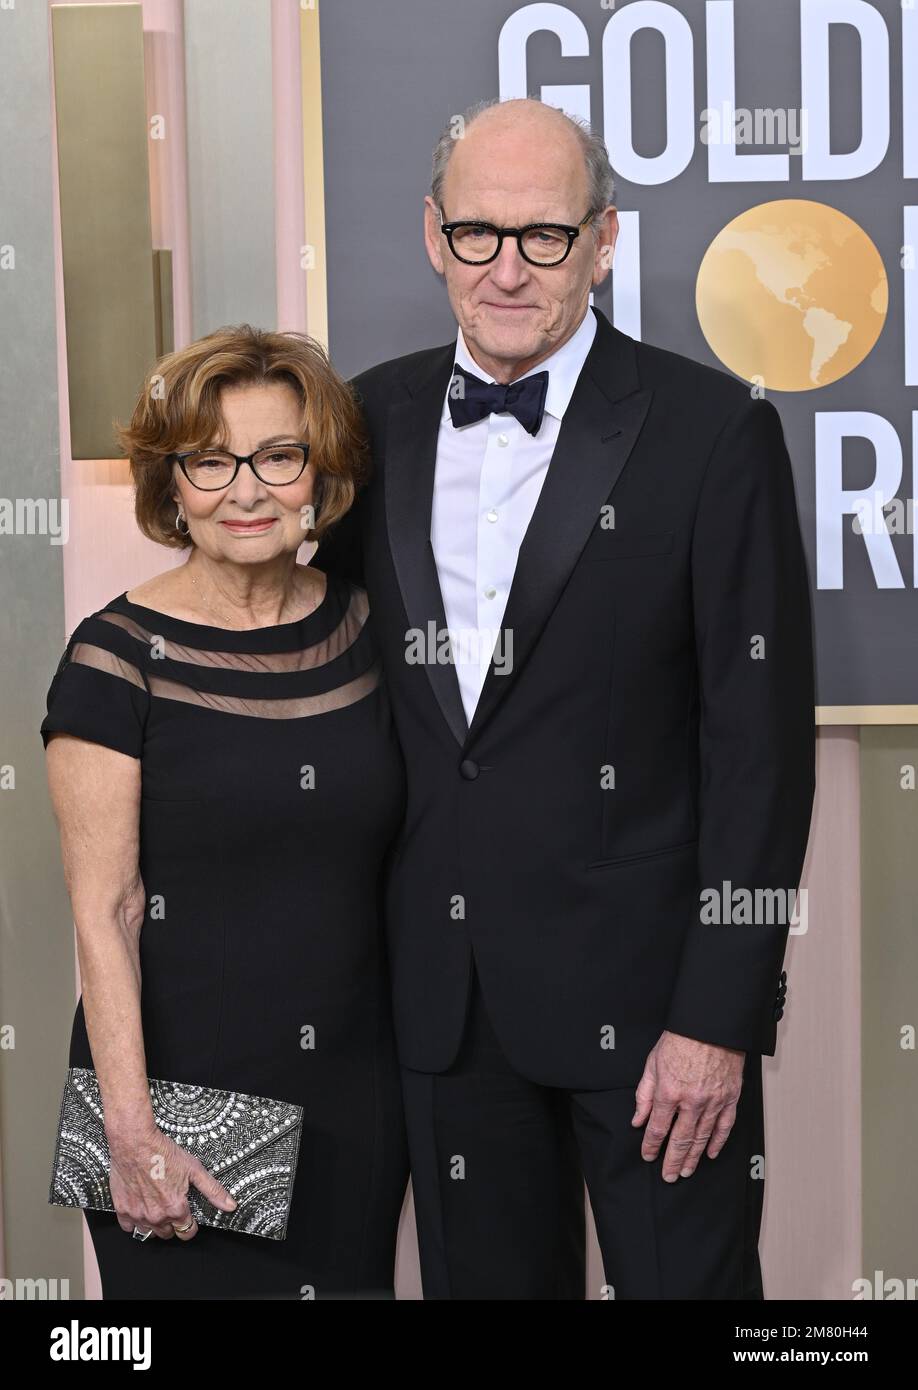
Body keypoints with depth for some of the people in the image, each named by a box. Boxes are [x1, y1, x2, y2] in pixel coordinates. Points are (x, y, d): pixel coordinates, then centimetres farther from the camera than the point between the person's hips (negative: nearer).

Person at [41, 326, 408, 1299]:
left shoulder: (361, 628, 4)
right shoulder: (119, 655, -10)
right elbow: (104, 914, -11)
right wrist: (130, 1129, -15)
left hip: (353, 1090, 4)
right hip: (184, 1086, -4)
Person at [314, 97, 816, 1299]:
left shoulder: (714, 431, -9)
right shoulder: (374, 419, 5)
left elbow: (760, 738, -10)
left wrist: (719, 1014, -13)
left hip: (644, 982, -4)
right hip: (445, 993, 4)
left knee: (685, 1279, 7)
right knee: (483, 1279, 16)